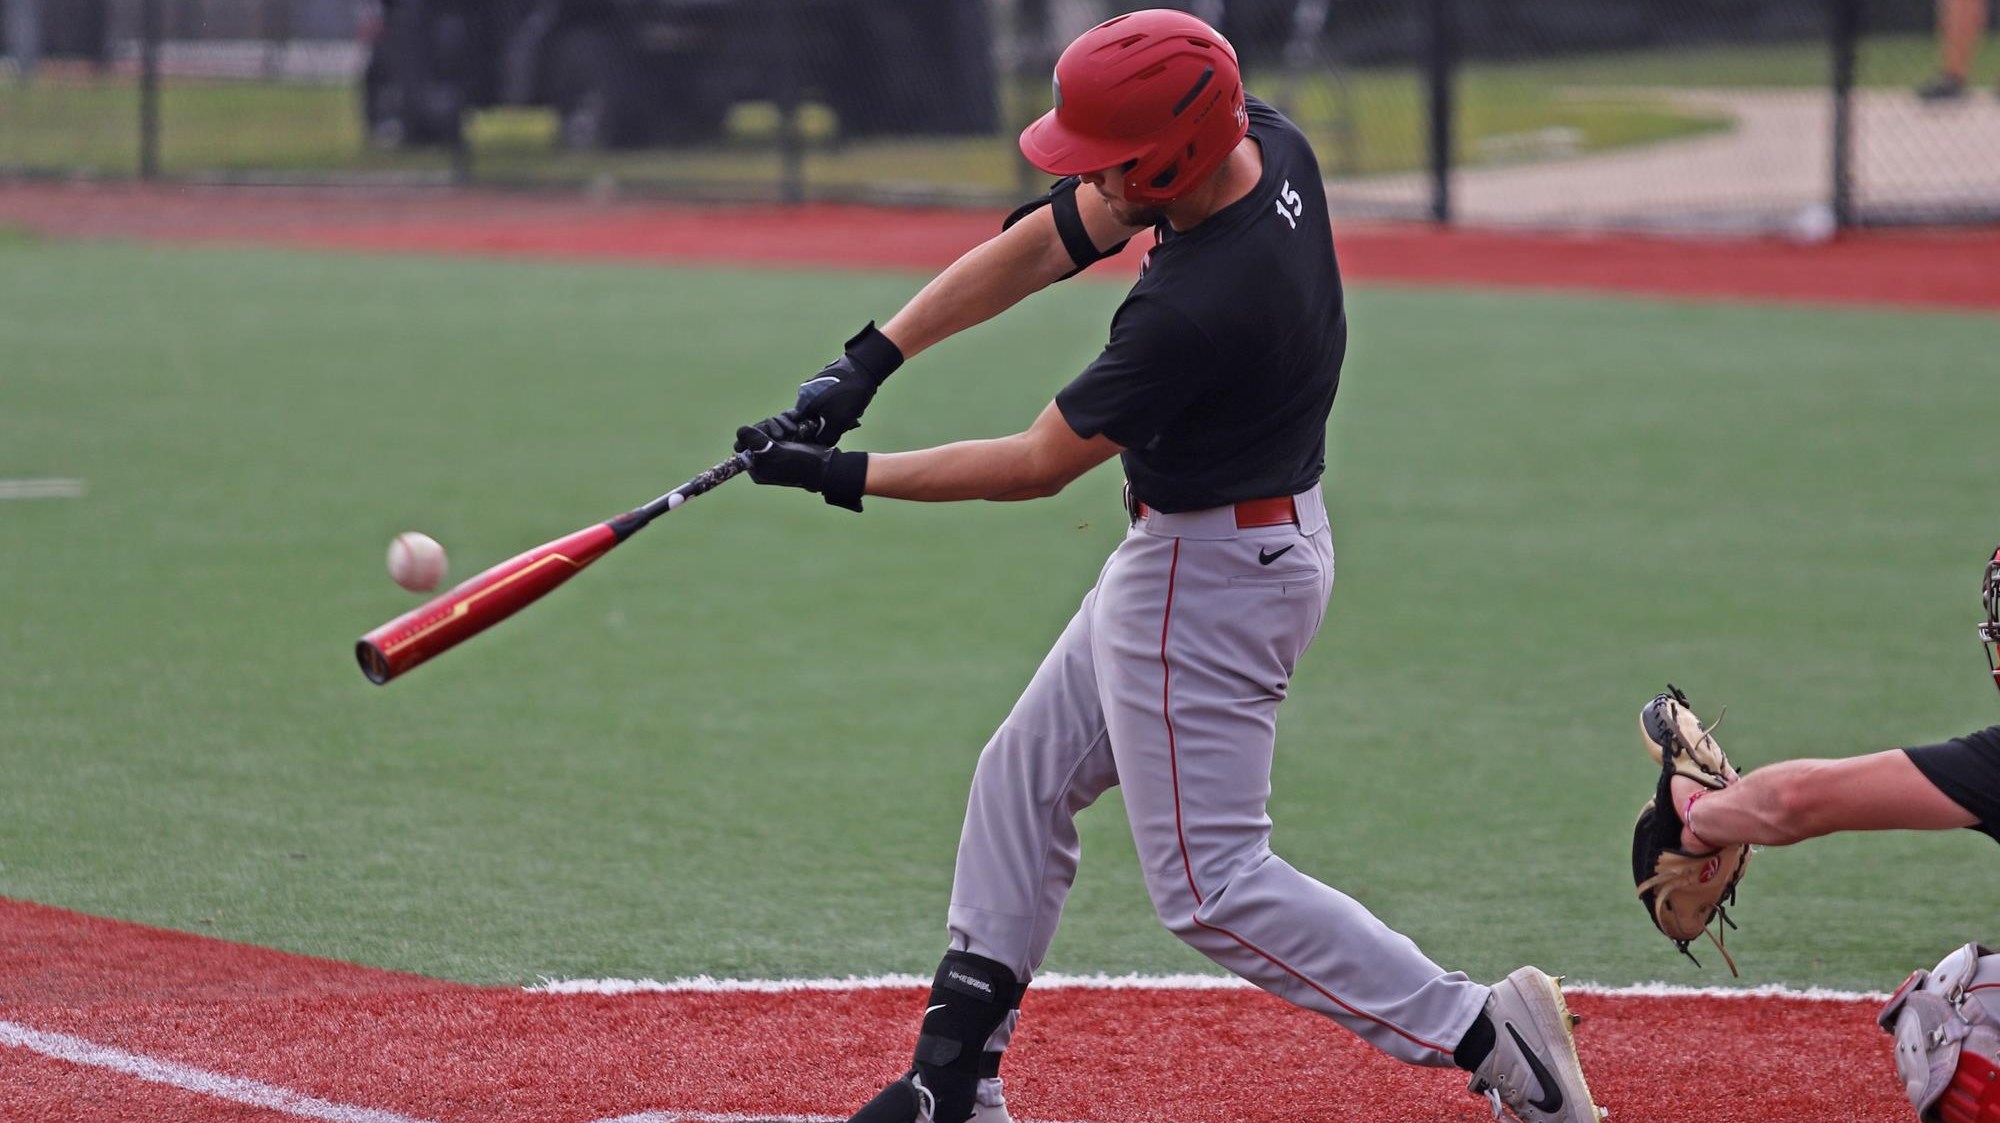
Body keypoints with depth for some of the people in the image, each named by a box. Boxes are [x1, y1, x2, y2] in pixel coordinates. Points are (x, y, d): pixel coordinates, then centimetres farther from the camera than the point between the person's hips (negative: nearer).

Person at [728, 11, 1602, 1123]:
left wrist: (844, 477, -12)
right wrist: (869, 361, -3)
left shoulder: (1195, 309, -33)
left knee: (1212, 886, -3)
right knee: (1025, 778, 20)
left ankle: (1485, 1033, -4)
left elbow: (1038, 465, -20)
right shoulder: (1265, 143, -8)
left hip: (1211, 577, -10)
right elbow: (1040, 244, 1)